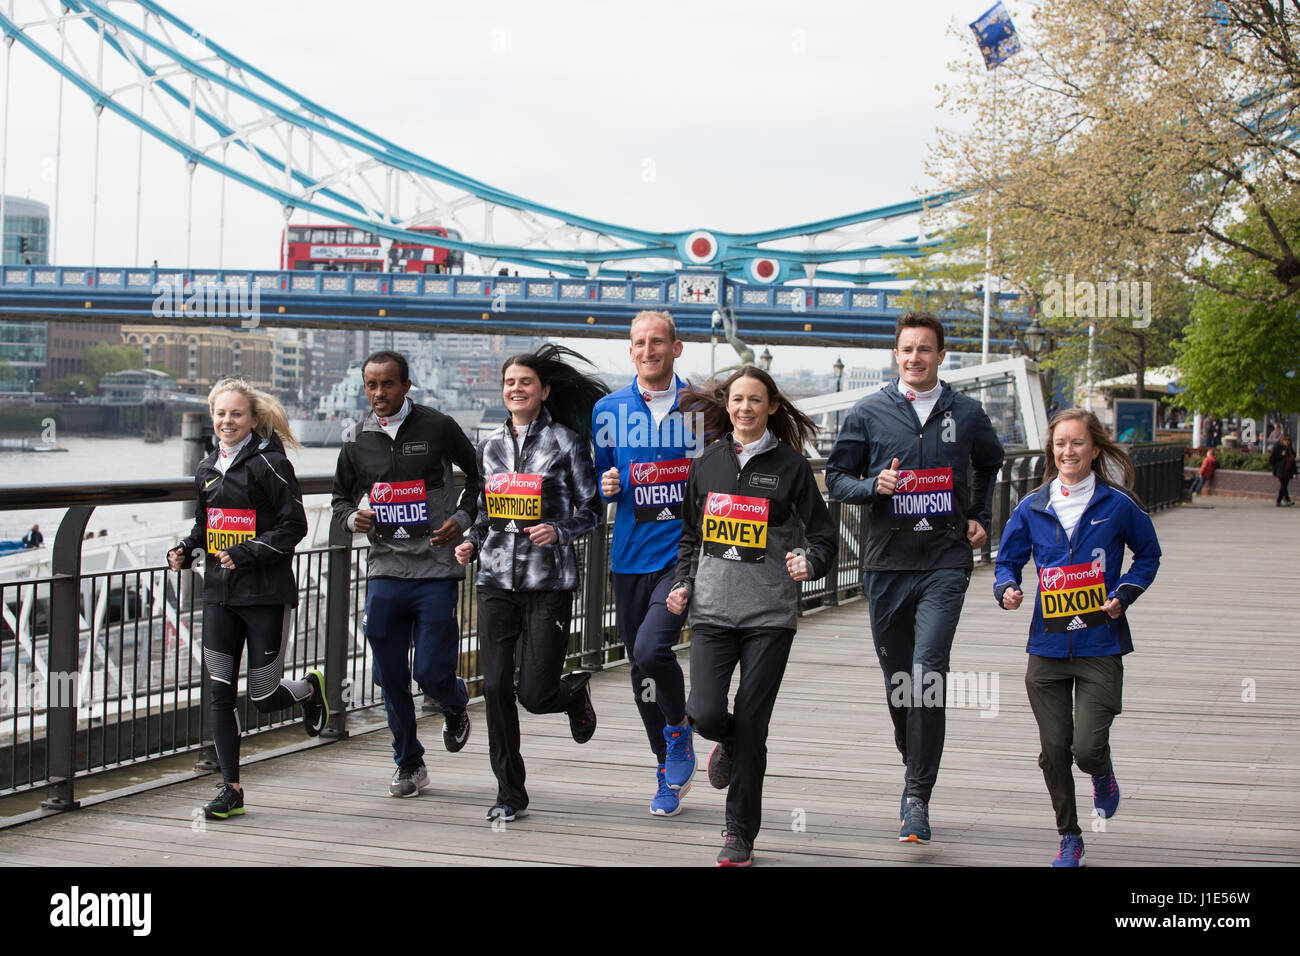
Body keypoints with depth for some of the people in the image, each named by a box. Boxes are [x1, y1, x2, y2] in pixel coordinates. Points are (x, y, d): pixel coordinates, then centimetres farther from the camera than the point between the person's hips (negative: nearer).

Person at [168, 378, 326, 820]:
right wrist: (185, 550, 2)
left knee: (265, 698, 0)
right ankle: (230, 789, 9)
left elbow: (294, 526, -11)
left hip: (266, 595, -6)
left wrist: (247, 553, -19)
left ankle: (310, 687, 35)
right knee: (220, 693, 1)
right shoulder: (208, 468, 11)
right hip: (220, 595, 6)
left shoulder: (269, 464, -9)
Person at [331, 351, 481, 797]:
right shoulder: (357, 442, 8)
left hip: (436, 571, -3)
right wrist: (352, 517, -2)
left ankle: (456, 704, 31)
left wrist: (462, 519, -4)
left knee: (431, 673, -6)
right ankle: (408, 764, 21)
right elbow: (341, 496, 20)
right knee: (391, 677, 5)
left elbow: (478, 474, 9)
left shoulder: (438, 427, -2)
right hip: (384, 571, 4)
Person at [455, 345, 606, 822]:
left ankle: (576, 692, 32)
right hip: (497, 579, 4)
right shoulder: (490, 445, 13)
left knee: (535, 693, -6)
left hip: (549, 580, -4)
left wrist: (558, 531, -15)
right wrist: (470, 541, 4)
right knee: (496, 685, -5)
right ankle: (510, 793, 8)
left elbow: (591, 509, 3)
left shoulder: (565, 441, 0)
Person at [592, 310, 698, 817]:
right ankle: (669, 775, 28)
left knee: (651, 649, -23)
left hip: (685, 552, -4)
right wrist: (607, 487, -5)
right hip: (630, 558, 4)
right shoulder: (608, 410, 7)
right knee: (640, 670, 10)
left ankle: (679, 730, 7)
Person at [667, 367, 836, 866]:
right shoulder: (707, 464, 9)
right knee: (704, 713, -12)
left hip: (770, 617, -2)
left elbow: (823, 538, 2)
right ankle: (727, 744, 26)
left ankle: (740, 834, 14)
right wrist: (681, 583, 6)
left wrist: (809, 563, -19)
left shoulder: (791, 465, 0)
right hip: (712, 610, 2)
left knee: (751, 727, -2)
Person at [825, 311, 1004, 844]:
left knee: (928, 674, -15)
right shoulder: (868, 414, 3)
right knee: (897, 678, 8)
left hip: (946, 563, -1)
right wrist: (874, 487, -12)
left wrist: (981, 517, 14)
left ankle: (918, 798, -11)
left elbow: (989, 464, 26)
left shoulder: (966, 415, 6)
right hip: (887, 561, 1)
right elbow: (837, 478, 7)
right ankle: (916, 769, 32)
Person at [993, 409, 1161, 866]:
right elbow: (1008, 560, 12)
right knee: (1054, 750, 4)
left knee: (1088, 747, -11)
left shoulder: (1118, 504, -3)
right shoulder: (1032, 508, 2)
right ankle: (1069, 841, 22)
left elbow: (1148, 555, 12)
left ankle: (1103, 776, 27)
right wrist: (1007, 589, -9)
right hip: (1048, 645, 2)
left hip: (1100, 645, -2)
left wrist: (1126, 594, -4)